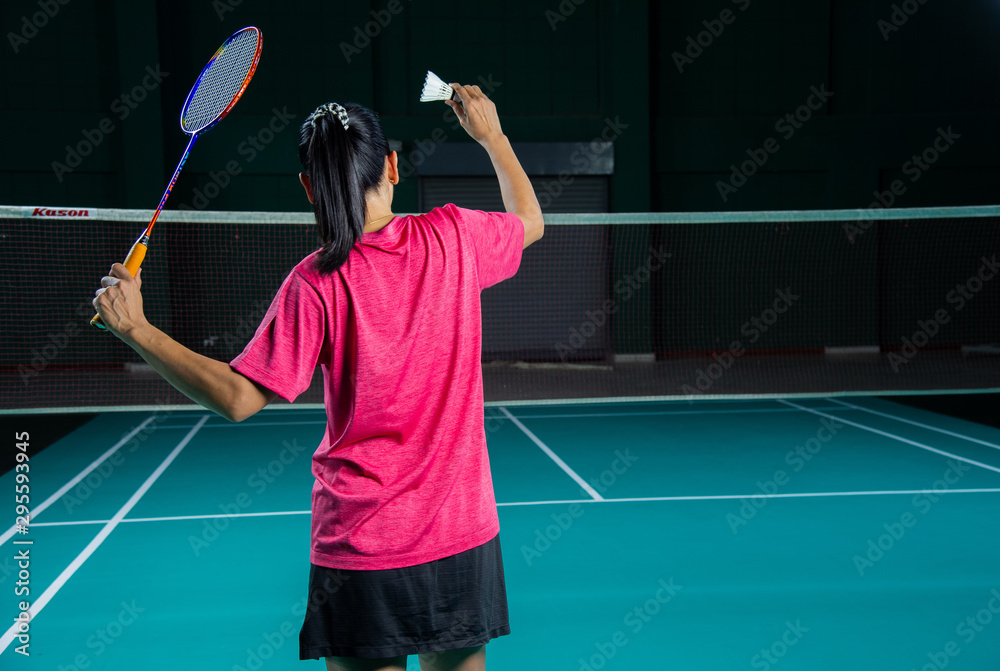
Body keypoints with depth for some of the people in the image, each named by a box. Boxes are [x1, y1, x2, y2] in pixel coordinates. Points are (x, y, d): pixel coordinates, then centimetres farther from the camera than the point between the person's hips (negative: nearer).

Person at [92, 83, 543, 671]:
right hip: (465, 533, 3)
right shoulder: (453, 237, -5)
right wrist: (492, 136, 28)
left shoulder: (316, 284, -14)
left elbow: (237, 398, -15)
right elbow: (531, 221, 17)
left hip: (361, 547, -3)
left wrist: (137, 331, -10)